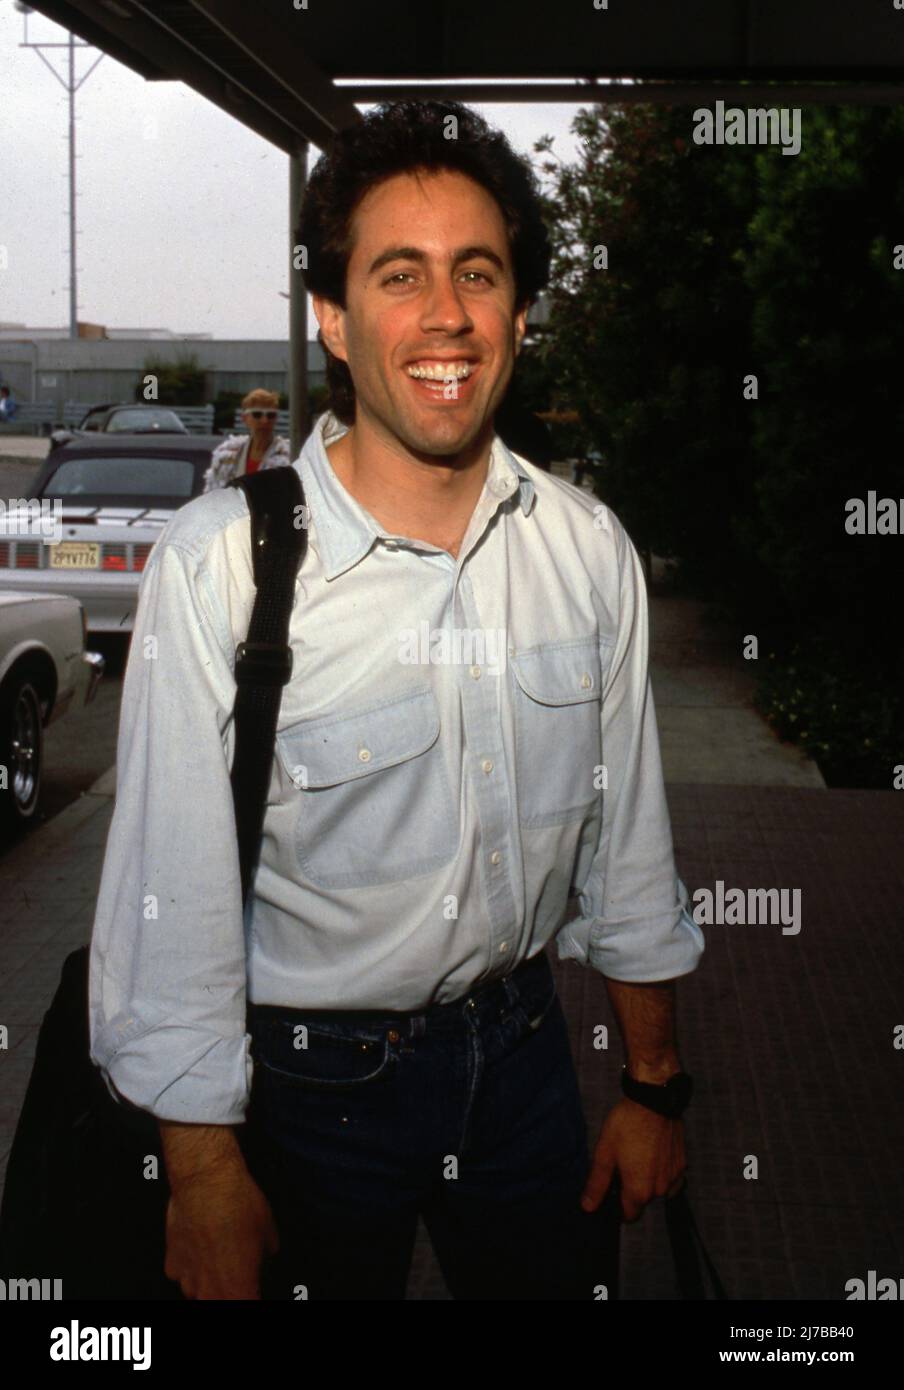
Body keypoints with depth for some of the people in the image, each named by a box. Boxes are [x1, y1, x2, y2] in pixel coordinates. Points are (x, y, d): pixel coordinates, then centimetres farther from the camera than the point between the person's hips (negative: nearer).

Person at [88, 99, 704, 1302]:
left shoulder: (592, 551, -8)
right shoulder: (219, 563, -22)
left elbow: (629, 844, 2)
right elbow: (174, 887, -17)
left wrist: (655, 1086, 9)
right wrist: (202, 1170, -10)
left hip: (524, 1048, 4)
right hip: (314, 1077, -3)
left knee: (557, 1285, 23)